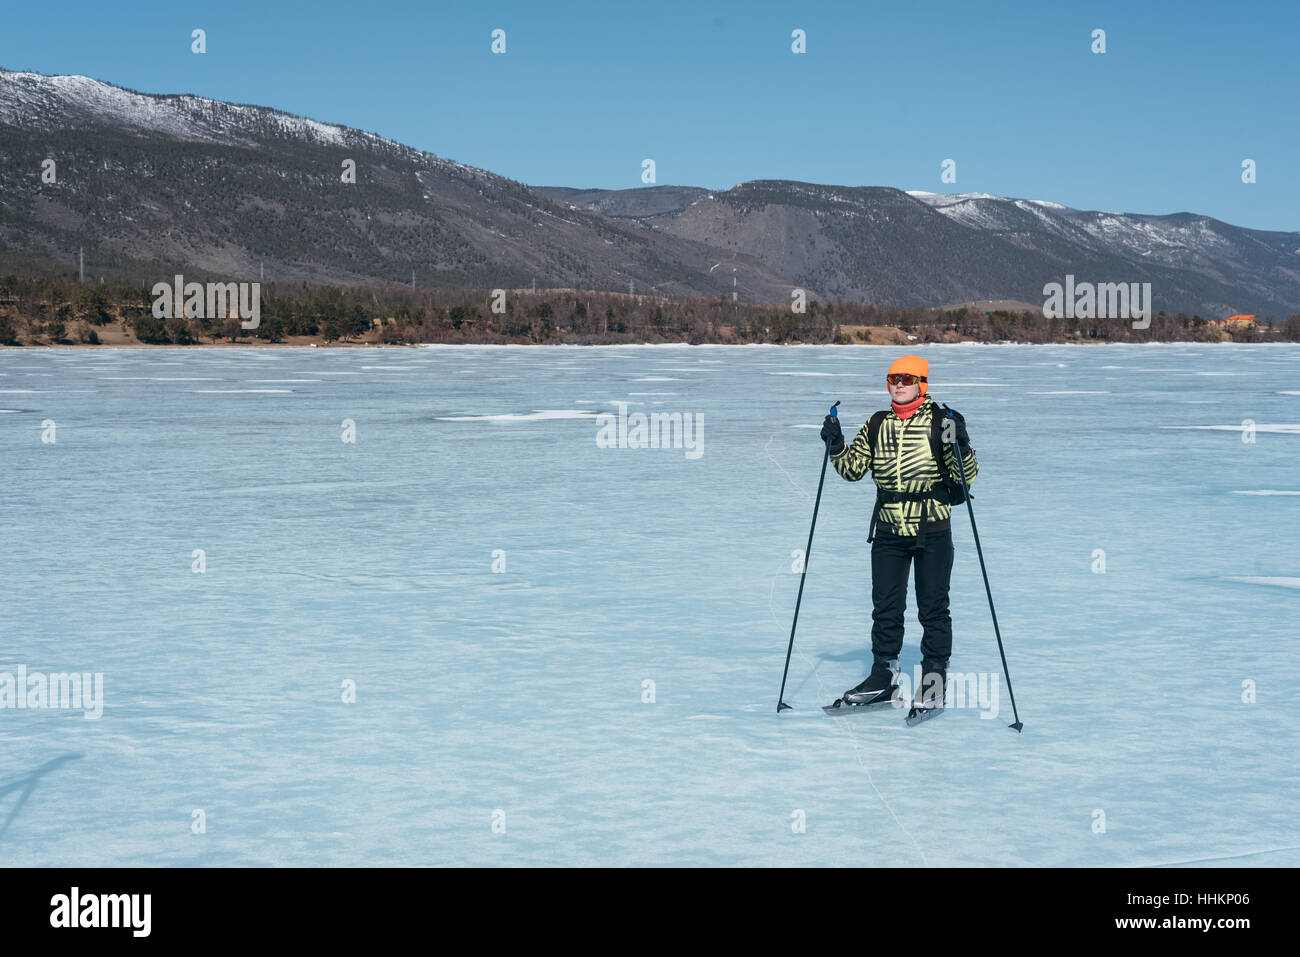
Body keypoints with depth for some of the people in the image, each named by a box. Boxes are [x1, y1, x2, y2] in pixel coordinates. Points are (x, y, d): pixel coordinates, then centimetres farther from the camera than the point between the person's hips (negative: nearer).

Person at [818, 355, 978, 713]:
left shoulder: (941, 421, -3)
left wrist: (959, 444, -24)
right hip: (889, 531, 4)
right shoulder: (877, 425, 9)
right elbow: (853, 469, 10)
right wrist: (835, 445, -6)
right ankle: (883, 676, 18)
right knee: (885, 606, 7)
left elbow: (966, 476, -7)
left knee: (933, 608, 2)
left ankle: (934, 682, 11)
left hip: (932, 529, -4)